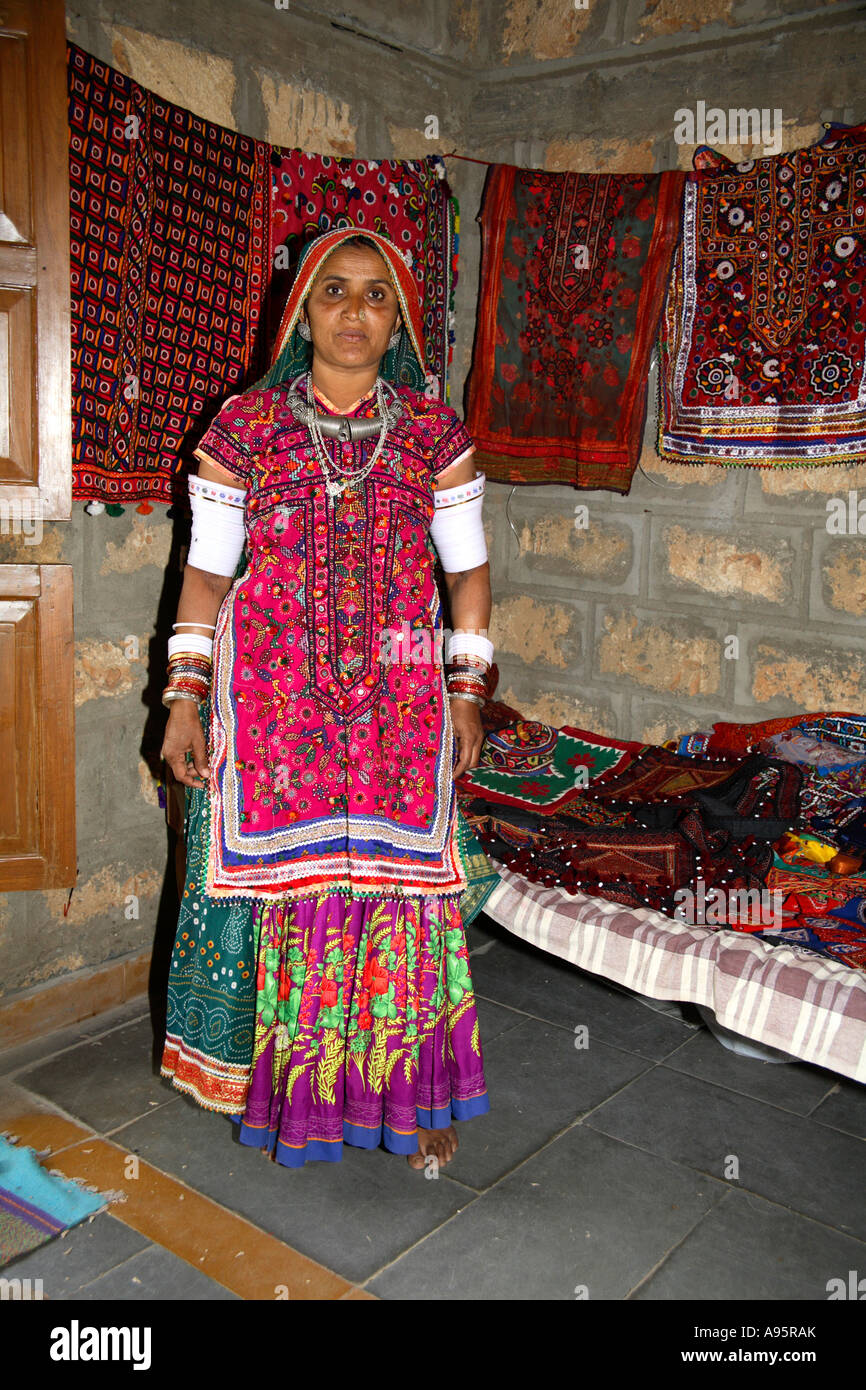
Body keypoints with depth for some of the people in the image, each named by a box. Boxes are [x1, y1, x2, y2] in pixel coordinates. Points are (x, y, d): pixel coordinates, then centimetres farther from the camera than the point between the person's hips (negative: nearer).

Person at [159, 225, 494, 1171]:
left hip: (399, 702, 1)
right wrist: (185, 696, -2)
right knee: (278, 882, 6)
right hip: (271, 696, 0)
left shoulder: (433, 430, 5)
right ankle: (278, 1079, 28)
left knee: (398, 885, 4)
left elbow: (468, 568, 9)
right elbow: (206, 568, 3)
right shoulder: (246, 424, 2)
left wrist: (466, 691, 3)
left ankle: (414, 1094, 23)